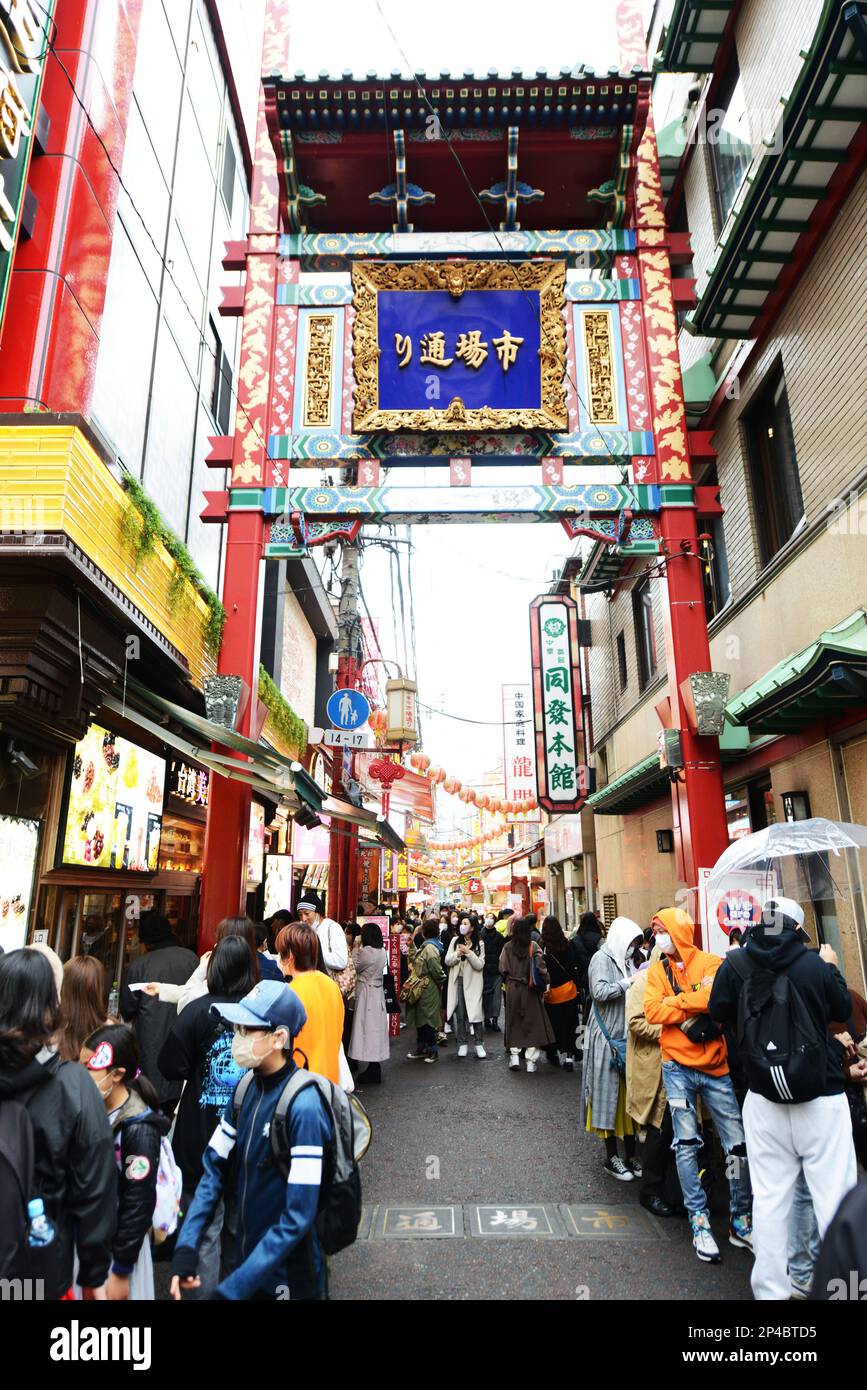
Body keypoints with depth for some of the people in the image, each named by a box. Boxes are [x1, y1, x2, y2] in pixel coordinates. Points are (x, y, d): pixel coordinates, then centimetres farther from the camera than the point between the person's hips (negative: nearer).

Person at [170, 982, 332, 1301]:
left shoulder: (304, 1107, -28)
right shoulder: (247, 1089, -5)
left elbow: (298, 1217, -26)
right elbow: (214, 1169, -1)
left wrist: (233, 1288, -23)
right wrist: (185, 1248, -12)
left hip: (287, 1280, -6)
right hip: (245, 1258, 6)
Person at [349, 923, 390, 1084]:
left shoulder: (366, 952, -19)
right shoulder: (382, 951, 4)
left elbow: (356, 967, -8)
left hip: (367, 993, -8)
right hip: (378, 992, 8)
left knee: (368, 1028, 0)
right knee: (376, 1028, 13)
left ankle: (373, 1071, 5)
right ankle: (375, 1069, 21)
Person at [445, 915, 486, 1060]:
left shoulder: (479, 943, -2)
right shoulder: (455, 941, 5)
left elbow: (480, 965, -8)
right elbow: (447, 961, 1)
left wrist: (469, 953, -19)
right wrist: (458, 953, -16)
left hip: (473, 982, -2)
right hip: (457, 981, 2)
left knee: (475, 1012, -4)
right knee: (460, 1014, 5)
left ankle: (478, 1043, 8)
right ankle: (463, 1043, 15)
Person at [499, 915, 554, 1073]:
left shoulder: (508, 947, -7)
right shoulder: (534, 947, -12)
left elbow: (502, 969, -1)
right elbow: (541, 968, -15)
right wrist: (544, 985, 0)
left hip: (512, 989, 1)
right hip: (530, 990, -1)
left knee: (514, 1023, 15)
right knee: (533, 1023, 8)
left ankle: (514, 1054, 8)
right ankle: (531, 1060, 8)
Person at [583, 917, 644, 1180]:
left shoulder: (621, 960, 12)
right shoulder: (601, 959, -10)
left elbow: (624, 998, 16)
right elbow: (599, 992, -23)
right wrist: (628, 983, -18)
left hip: (624, 1037, 7)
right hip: (607, 1038, -7)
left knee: (628, 1094, 11)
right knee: (609, 1094, 1)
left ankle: (630, 1155, 21)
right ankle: (612, 1157, 12)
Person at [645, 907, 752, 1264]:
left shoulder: (712, 963, -4)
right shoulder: (657, 970, 4)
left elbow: (718, 996, -23)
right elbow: (652, 1011, -9)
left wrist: (674, 1003, -14)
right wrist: (695, 1007, -13)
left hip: (717, 1067, -1)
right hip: (678, 1068, 1)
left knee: (738, 1145, 4)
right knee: (686, 1145, 4)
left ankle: (740, 1221, 22)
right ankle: (699, 1220, 19)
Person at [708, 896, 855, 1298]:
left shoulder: (734, 965, -8)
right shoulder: (815, 964, -12)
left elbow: (719, 1013, 6)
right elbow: (842, 1011, 7)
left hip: (764, 1099, 2)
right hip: (822, 1096, -2)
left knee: (769, 1196, 10)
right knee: (836, 1196, 7)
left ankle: (770, 1290, 19)